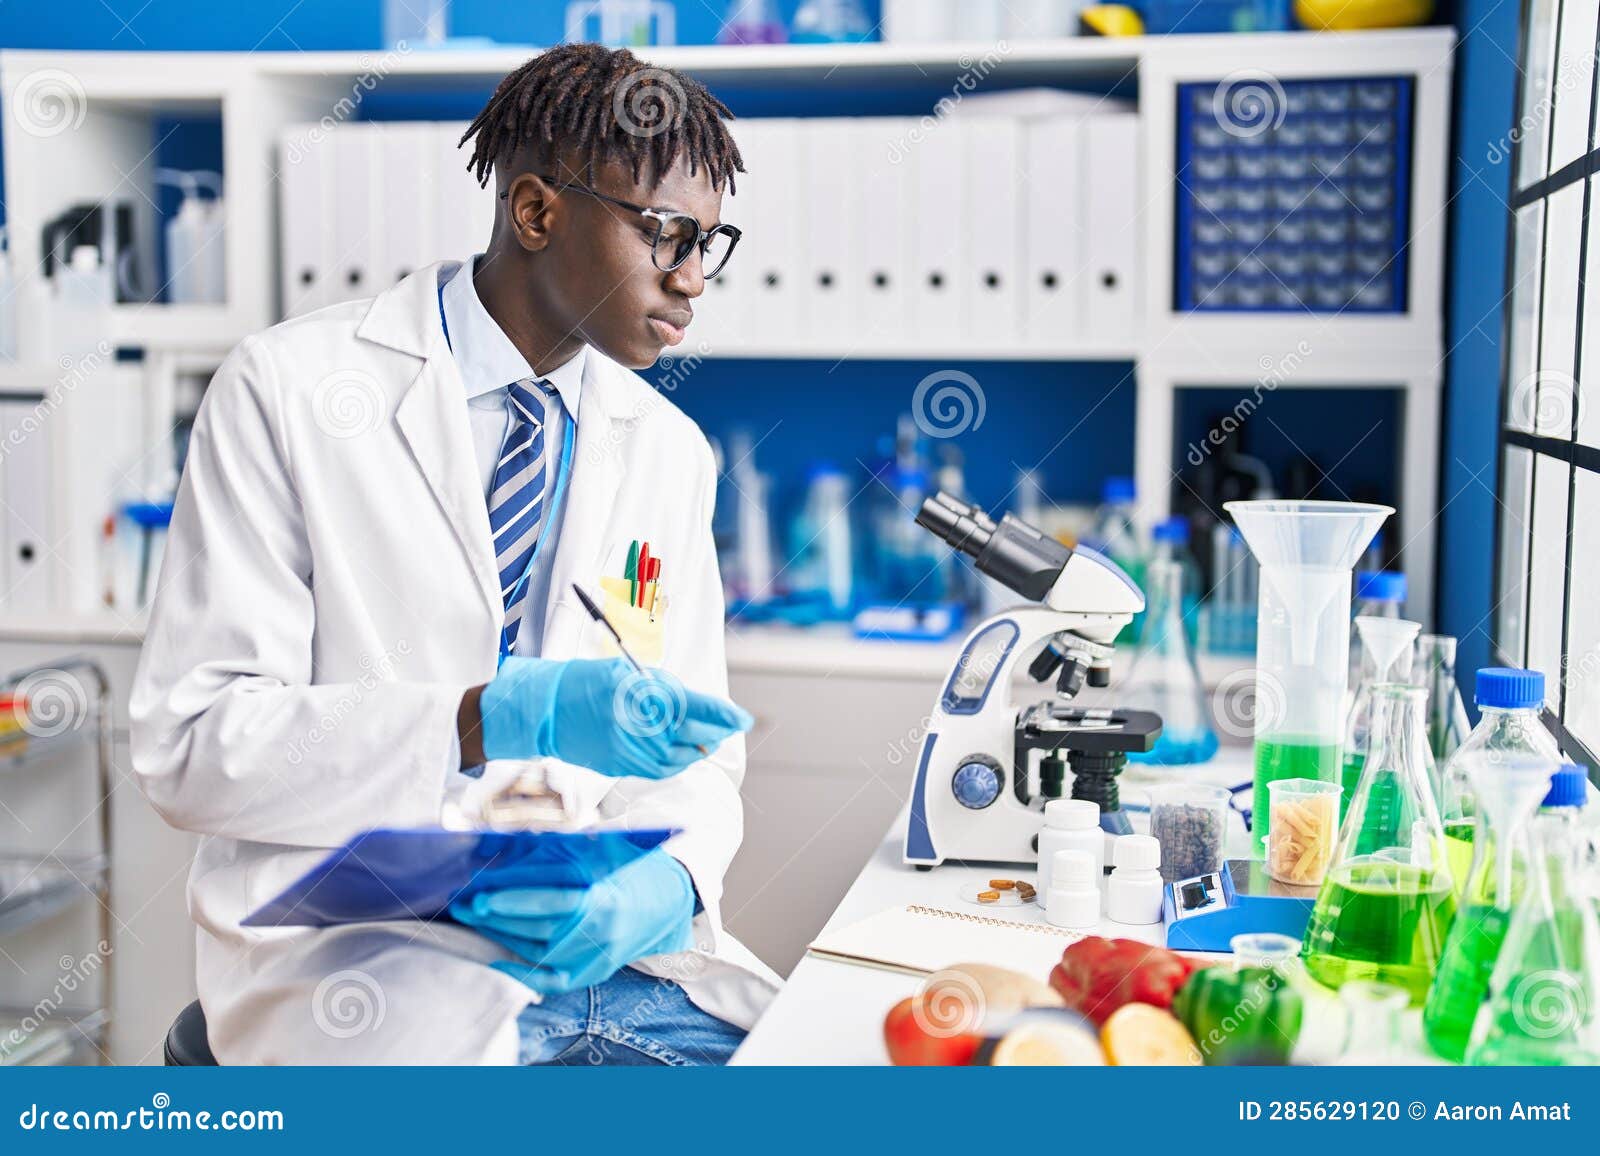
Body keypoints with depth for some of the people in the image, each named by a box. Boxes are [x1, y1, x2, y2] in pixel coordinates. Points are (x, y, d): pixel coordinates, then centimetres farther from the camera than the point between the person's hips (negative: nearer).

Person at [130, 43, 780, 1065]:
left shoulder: (669, 450, 10)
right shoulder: (290, 390, -5)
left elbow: (699, 759, 11)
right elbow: (191, 748, -11)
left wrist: (665, 885, -13)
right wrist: (498, 717, -24)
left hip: (605, 945, 6)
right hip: (363, 955, -5)